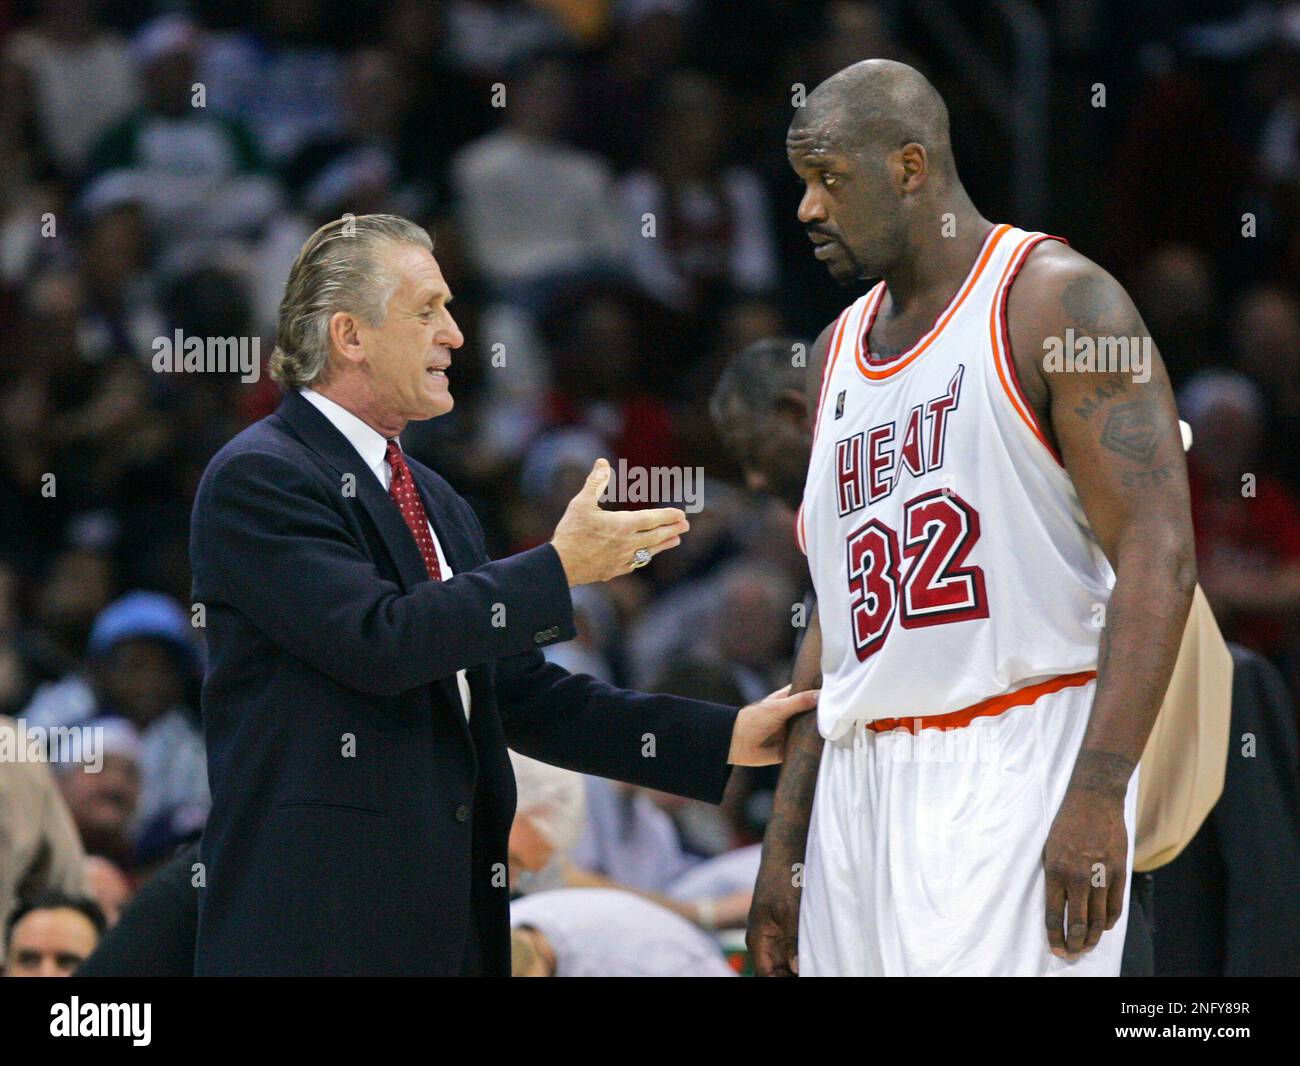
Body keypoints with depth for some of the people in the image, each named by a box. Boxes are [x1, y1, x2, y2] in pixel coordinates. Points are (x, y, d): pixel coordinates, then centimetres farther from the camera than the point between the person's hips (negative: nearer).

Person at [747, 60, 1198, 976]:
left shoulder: (1058, 301, -5)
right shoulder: (840, 349, 18)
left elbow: (1158, 560, -13)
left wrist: (1096, 798, -22)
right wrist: (785, 841, 18)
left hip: (1013, 763, -7)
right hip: (861, 778, 7)